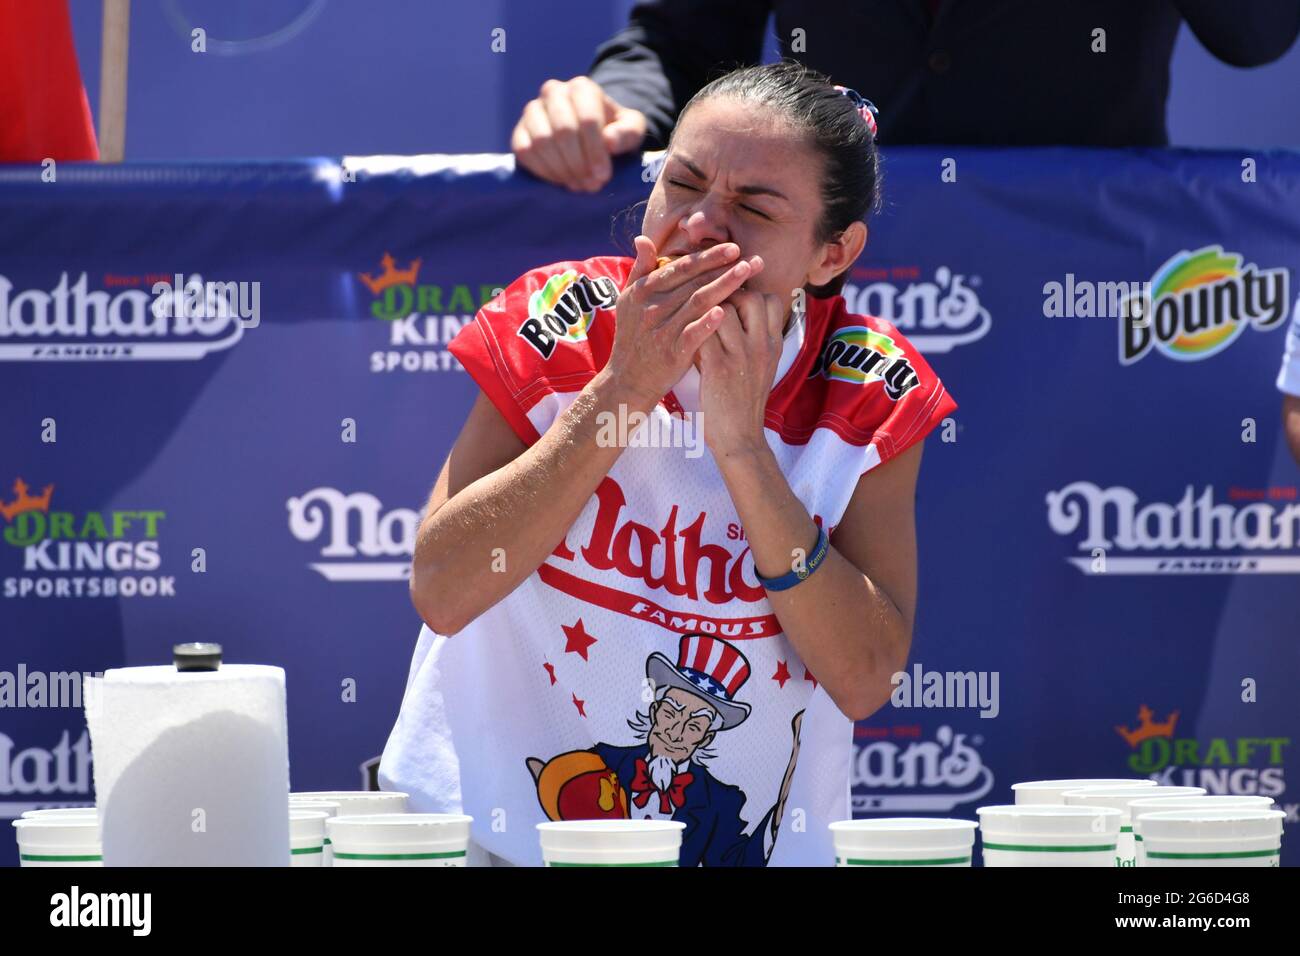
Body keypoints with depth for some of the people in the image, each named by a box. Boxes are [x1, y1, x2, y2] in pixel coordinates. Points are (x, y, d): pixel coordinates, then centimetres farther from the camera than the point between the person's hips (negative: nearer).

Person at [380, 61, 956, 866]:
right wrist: (621, 390, -19)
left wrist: (741, 443, -20)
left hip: (756, 844, 2)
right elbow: (441, 593, -13)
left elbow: (865, 680, -12)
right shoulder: (562, 327, -6)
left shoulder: (868, 395, -4)